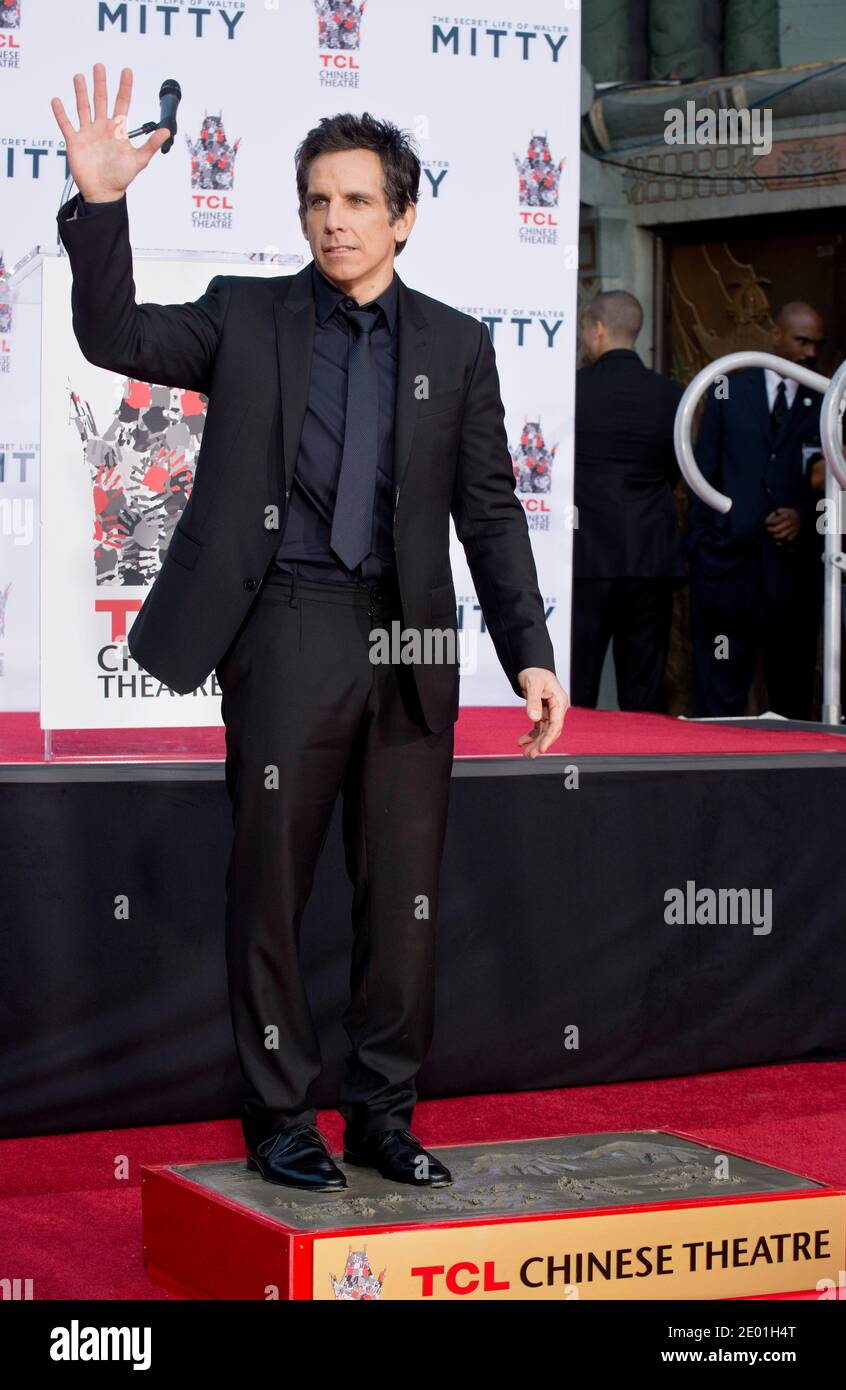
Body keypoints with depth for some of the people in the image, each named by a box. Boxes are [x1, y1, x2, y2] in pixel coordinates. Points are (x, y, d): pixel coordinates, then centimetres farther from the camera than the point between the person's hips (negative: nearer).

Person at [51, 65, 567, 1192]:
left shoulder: (454, 345, 10)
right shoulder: (247, 316, 8)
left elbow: (490, 510, 9)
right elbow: (115, 335, -3)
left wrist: (530, 656, 1)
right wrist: (100, 203, -17)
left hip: (411, 644, 2)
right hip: (288, 636, -2)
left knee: (405, 896, 5)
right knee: (271, 886, 2)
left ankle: (385, 1116, 18)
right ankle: (281, 1121, 12)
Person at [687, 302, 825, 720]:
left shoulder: (827, 402, 7)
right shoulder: (729, 386, 8)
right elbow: (703, 470, 8)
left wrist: (805, 517, -9)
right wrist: (698, 541, 2)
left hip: (793, 557, 1)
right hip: (727, 556, -1)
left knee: (793, 692, 4)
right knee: (719, 691, -3)